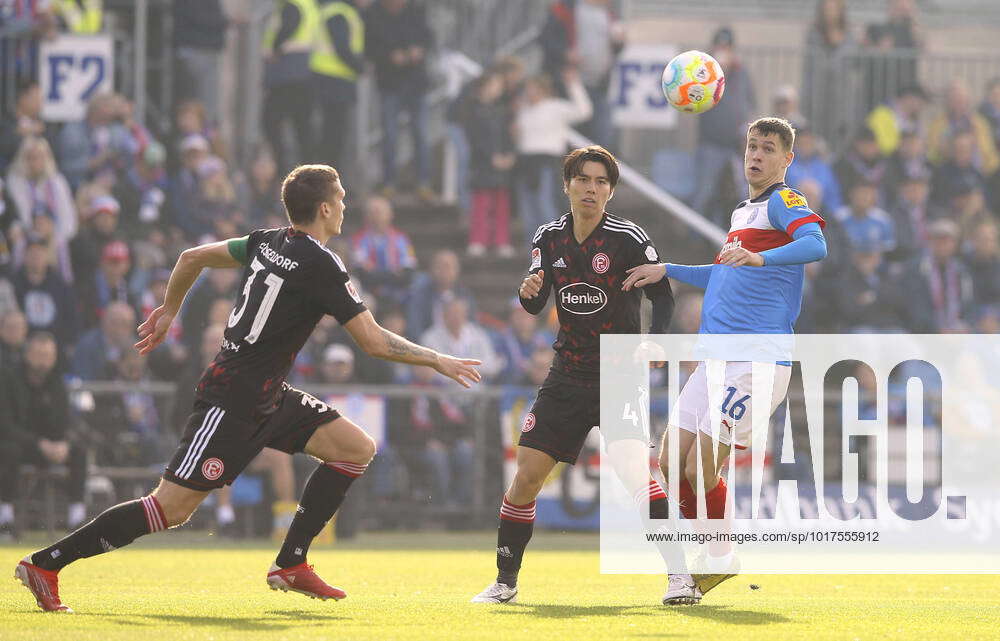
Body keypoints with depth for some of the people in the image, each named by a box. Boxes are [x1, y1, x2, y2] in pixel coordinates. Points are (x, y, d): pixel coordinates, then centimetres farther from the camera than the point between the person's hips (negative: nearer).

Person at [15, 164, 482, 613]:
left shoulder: (266, 242, 6)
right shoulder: (322, 267, -19)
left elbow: (192, 257, 16)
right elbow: (374, 341, -18)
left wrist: (168, 311, 31)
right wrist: (437, 361, -6)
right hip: (233, 404, -10)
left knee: (357, 448, 6)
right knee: (172, 507, -9)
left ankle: (290, 565, 8)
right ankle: (46, 563, -4)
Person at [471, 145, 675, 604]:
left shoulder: (627, 238, -9)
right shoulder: (548, 238, 3)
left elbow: (663, 295, -5)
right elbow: (535, 306, 8)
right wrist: (529, 291, -16)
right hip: (567, 374, 4)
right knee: (527, 476, 0)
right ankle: (505, 580, 13)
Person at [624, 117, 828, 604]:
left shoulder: (784, 203, -5)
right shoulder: (741, 213, 23)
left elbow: (816, 245, -26)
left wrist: (759, 257, -41)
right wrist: (666, 269, 38)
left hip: (760, 358, -9)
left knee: (702, 470, -13)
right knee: (672, 463, 5)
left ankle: (717, 561, 8)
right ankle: (714, 559, 21)